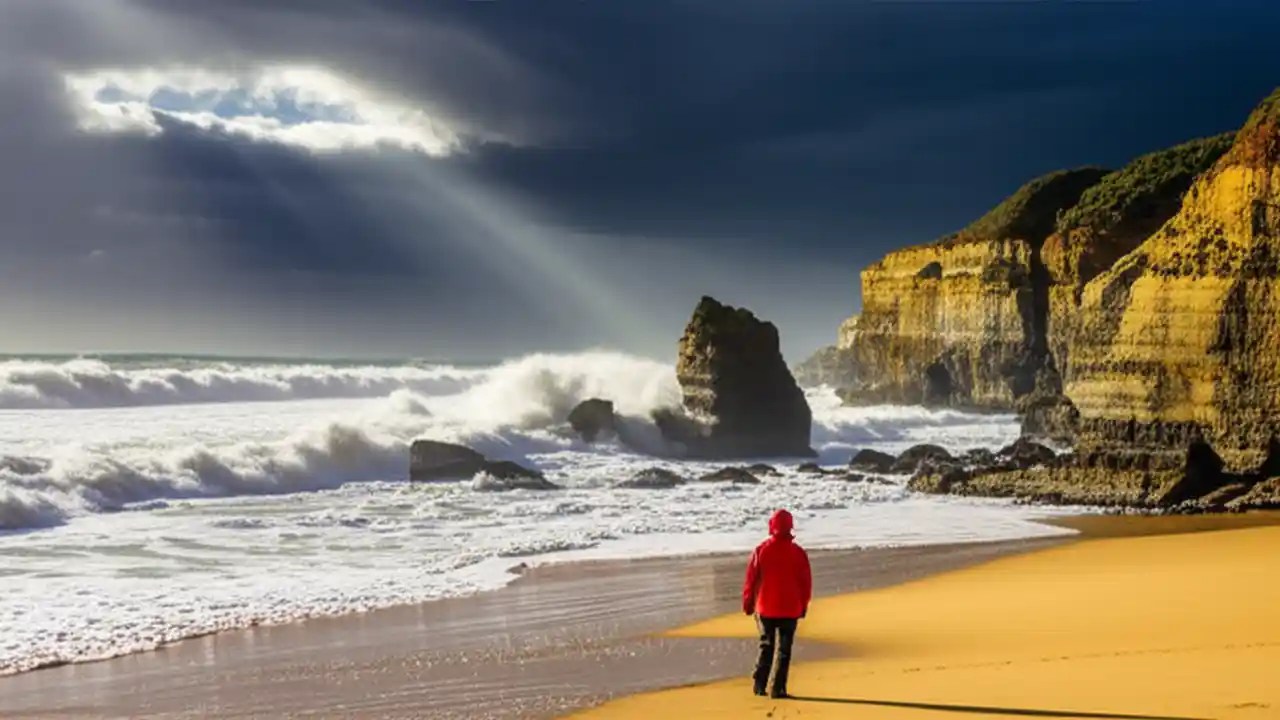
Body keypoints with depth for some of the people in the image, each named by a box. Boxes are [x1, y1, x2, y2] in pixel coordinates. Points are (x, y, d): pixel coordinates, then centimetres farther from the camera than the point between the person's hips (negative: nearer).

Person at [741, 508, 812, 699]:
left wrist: (747, 603, 9)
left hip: (766, 607, 1)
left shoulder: (761, 550, -6)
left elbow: (751, 578, -3)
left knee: (766, 646, 14)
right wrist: (803, 605, 10)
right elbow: (806, 581, -1)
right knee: (784, 649, 5)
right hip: (790, 609, -1)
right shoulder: (798, 552, -6)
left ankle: (759, 684, 7)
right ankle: (778, 688, 0)